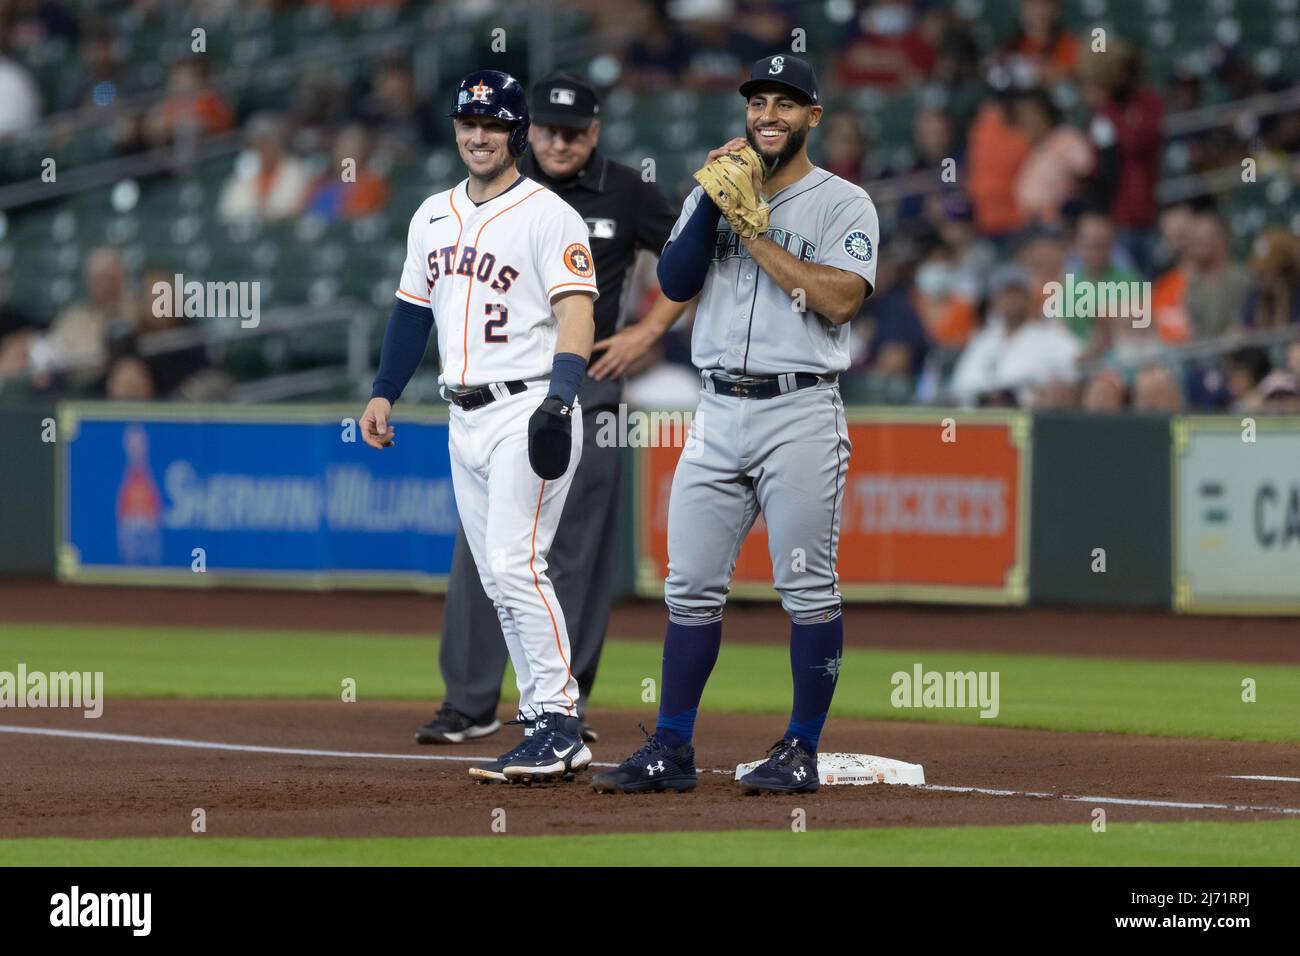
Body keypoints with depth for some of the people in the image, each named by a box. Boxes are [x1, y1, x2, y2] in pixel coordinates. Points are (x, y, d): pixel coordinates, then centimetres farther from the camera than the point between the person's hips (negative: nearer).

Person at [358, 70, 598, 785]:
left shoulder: (548, 216, -7)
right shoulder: (433, 216, 16)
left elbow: (576, 315, -15)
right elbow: (413, 310, 22)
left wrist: (559, 399, -29)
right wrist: (383, 393, 13)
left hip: (527, 408, -8)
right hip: (464, 420, 8)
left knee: (515, 564, -18)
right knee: (498, 581, 6)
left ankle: (559, 723, -16)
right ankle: (545, 731, 10)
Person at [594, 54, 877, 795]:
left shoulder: (843, 204, -1)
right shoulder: (715, 197, 15)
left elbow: (840, 299, -15)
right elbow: (676, 283, 3)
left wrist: (755, 234, -13)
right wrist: (715, 197, -6)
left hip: (801, 411, -5)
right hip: (719, 413, 5)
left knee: (808, 588, -3)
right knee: (692, 586, 4)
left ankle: (802, 753, 4)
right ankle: (671, 753, 9)